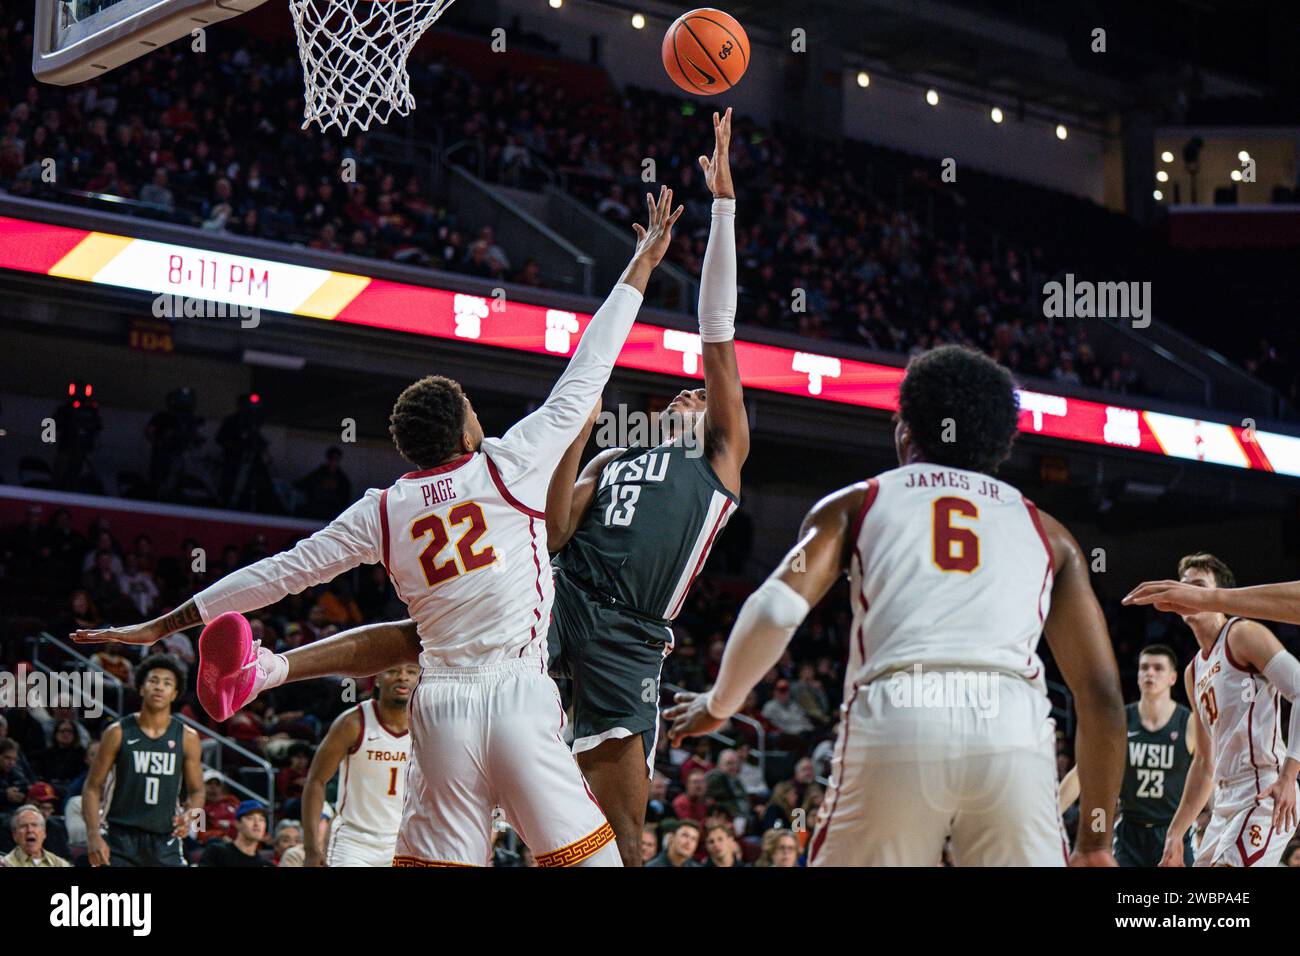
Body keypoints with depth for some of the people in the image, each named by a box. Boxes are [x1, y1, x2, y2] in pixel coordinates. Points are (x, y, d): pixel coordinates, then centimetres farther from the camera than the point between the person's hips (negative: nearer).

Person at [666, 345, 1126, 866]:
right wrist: (1097, 840, 26)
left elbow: (779, 607, 4)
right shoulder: (1046, 532, 28)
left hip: (895, 721, -1)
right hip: (1015, 729, 1)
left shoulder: (856, 503, 23)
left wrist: (718, 705, 21)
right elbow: (1102, 693, 21)